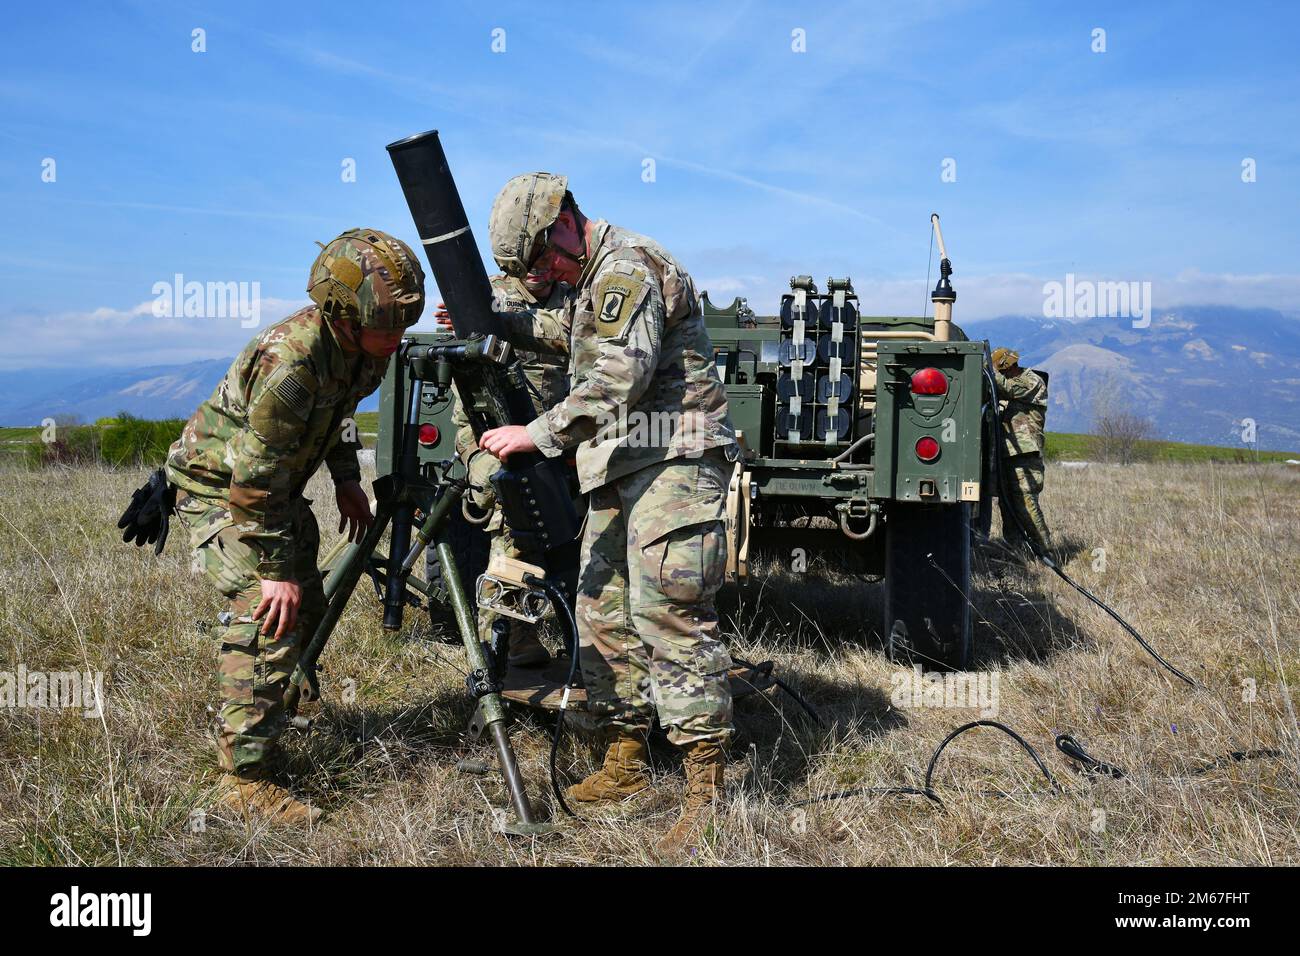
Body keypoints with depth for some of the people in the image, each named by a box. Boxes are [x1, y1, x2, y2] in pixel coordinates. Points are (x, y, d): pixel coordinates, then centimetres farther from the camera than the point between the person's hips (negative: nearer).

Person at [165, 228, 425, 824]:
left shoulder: (359, 345, -10)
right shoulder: (290, 361, -36)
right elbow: (255, 480, -31)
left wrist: (346, 479, 7)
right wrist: (276, 568, -25)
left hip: (276, 483, 9)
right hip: (219, 486, -9)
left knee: (307, 607, 12)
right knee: (268, 613, -18)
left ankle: (260, 715, 34)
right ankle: (247, 778, -10)